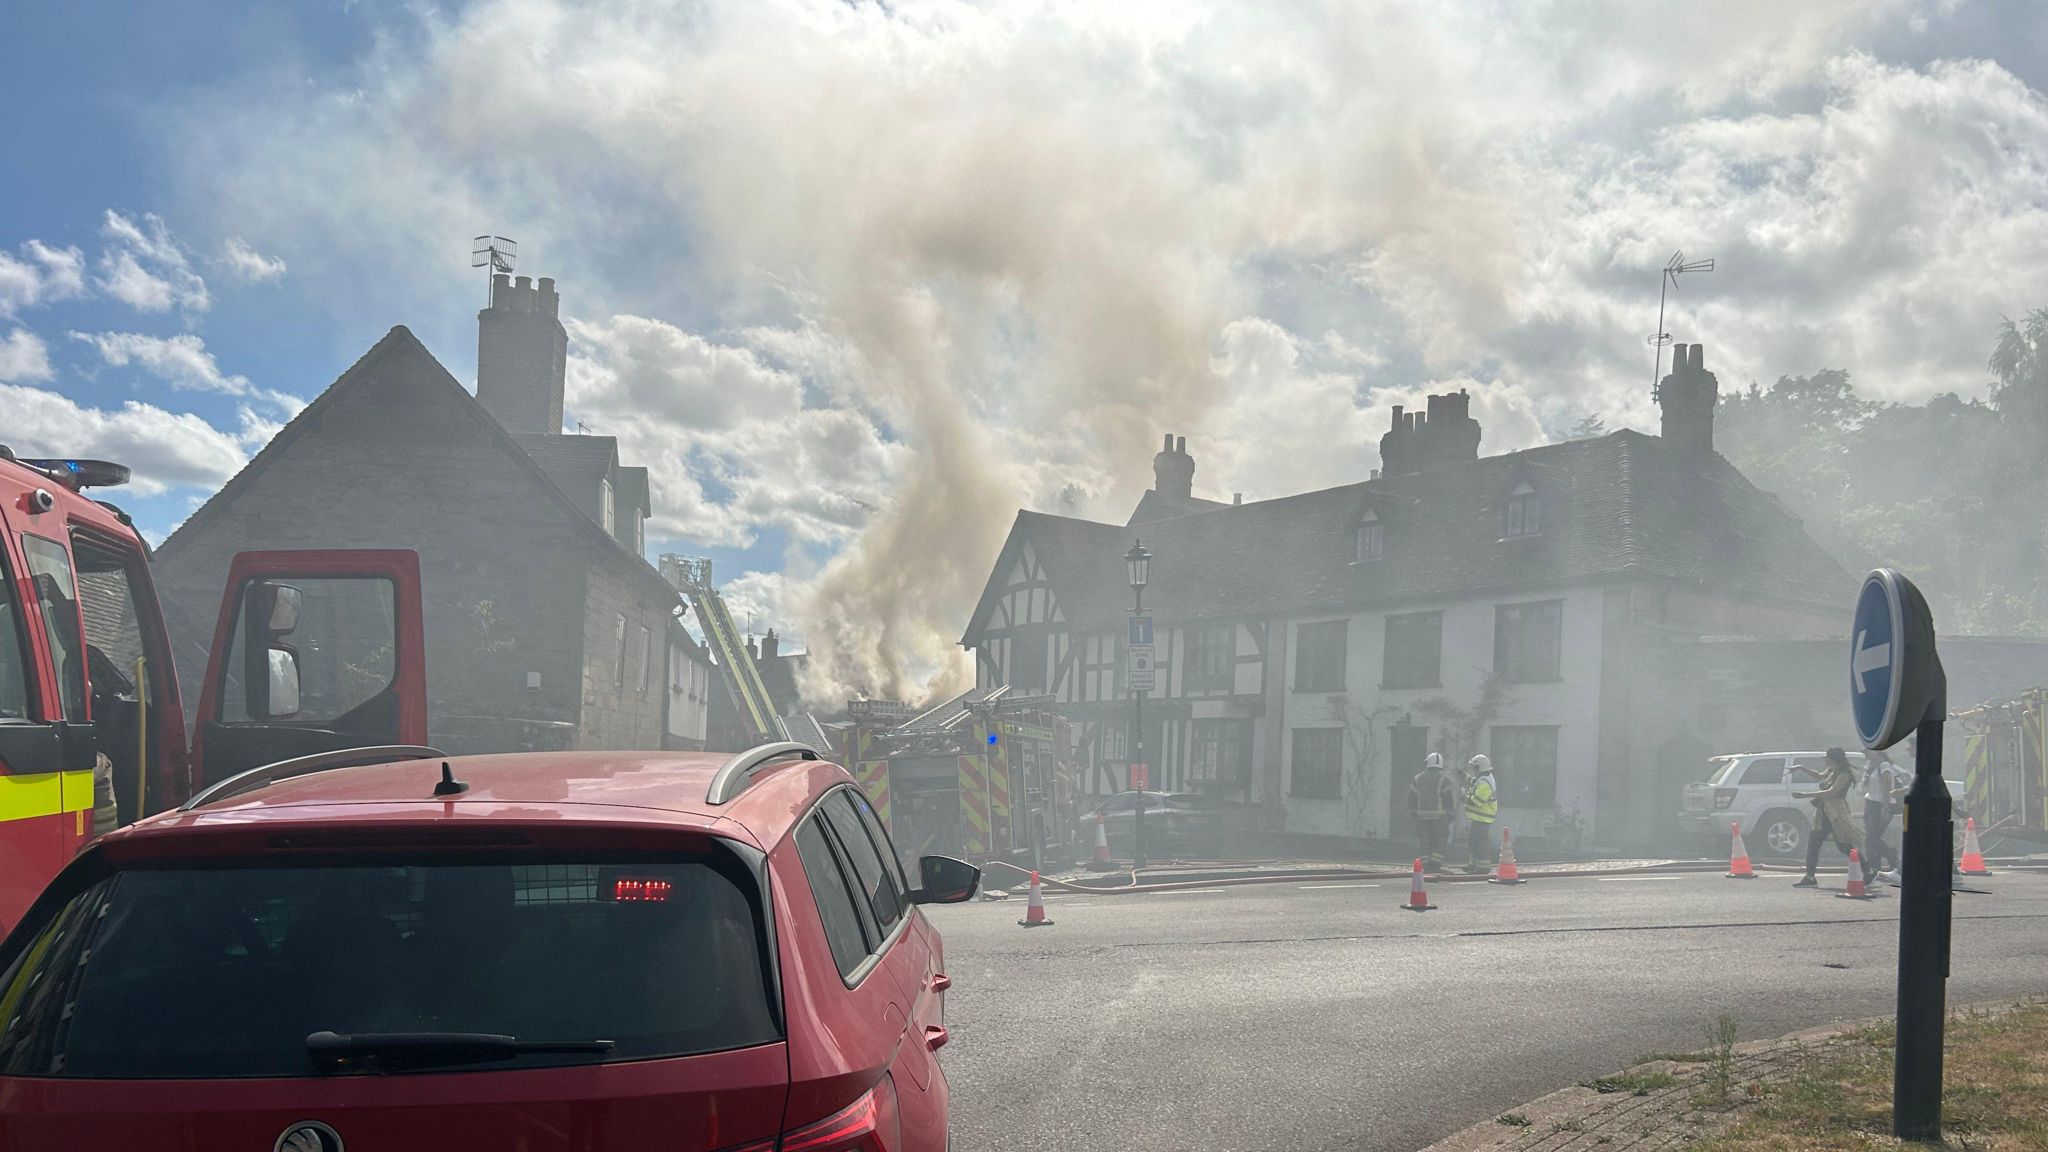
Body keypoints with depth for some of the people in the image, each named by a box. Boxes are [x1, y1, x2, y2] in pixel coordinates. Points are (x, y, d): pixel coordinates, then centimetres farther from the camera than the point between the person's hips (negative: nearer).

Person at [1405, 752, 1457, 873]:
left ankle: (1426, 864, 4)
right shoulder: (1443, 780, -4)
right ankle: (1435, 864, -6)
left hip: (1422, 815, 3)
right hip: (1439, 815, -3)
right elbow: (1449, 799, -5)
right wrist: (1450, 815, 3)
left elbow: (1412, 799, 7)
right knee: (1440, 841, 3)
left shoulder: (1417, 779, 7)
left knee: (1425, 842, 8)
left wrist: (1413, 813, 15)